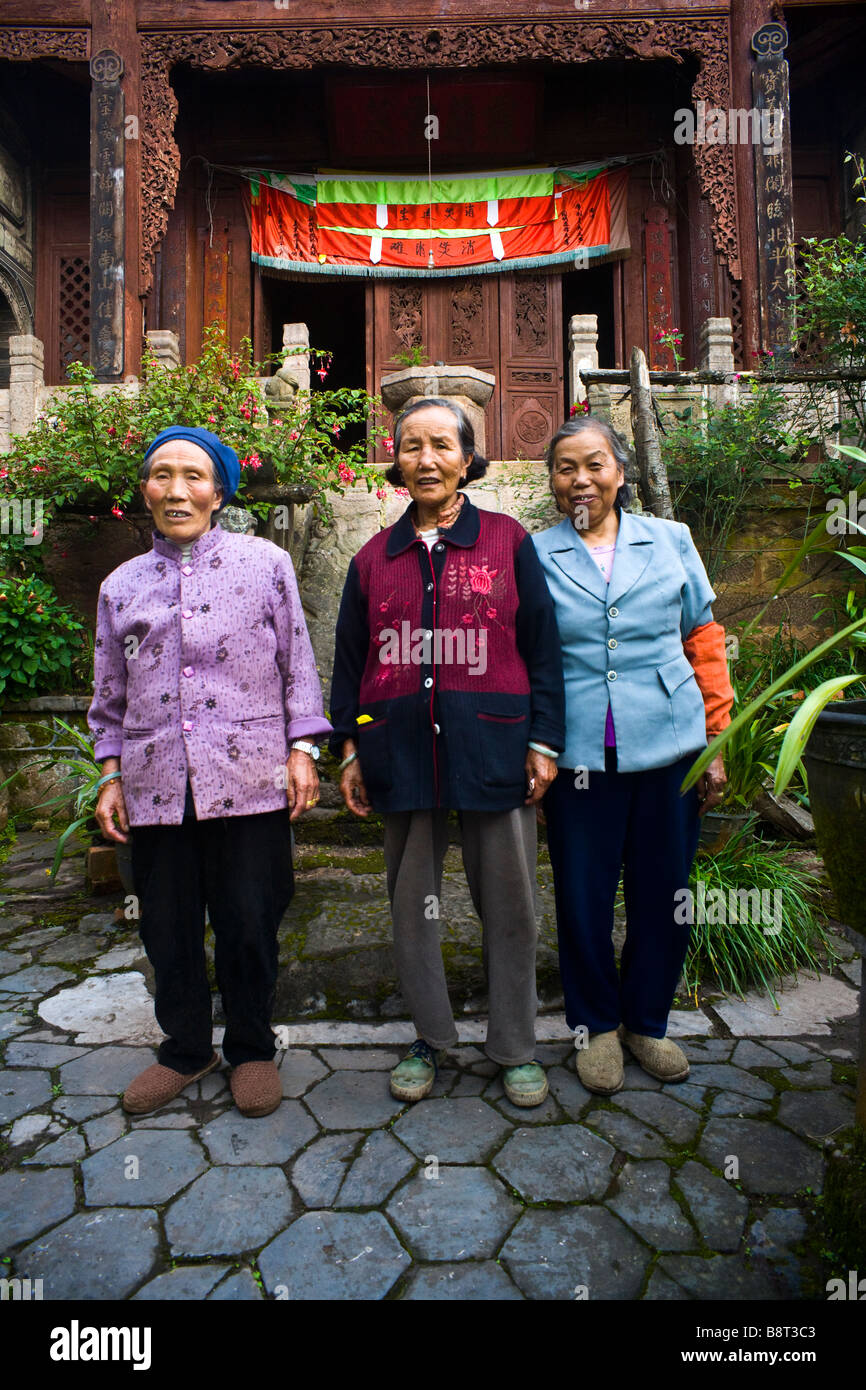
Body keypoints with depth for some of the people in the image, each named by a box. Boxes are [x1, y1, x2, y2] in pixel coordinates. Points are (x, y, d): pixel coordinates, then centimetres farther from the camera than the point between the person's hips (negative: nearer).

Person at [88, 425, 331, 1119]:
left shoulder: (265, 562, 4)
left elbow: (297, 663, 4)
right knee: (168, 929, 11)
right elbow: (111, 694, 17)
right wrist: (111, 775, 12)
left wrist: (302, 749, -3)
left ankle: (252, 1049, 30)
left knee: (249, 924, 6)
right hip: (156, 786, 3)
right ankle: (186, 1049, 35)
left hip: (249, 780, -3)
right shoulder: (122, 585, 12)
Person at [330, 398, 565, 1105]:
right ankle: (431, 1038, 31)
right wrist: (347, 749, 8)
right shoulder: (373, 558, 10)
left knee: (509, 902, 6)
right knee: (412, 899, 11)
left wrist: (544, 741, -3)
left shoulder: (509, 541, 4)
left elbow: (542, 646, 3)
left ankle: (516, 1048, 26)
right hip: (403, 750, 3)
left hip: (493, 747, -2)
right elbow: (349, 660, 13)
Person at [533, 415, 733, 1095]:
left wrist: (717, 745, 7)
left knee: (665, 896, 11)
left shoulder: (672, 541, 7)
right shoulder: (534, 556, 4)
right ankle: (597, 1025, 33)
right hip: (579, 756, -1)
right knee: (584, 899, 8)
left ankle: (647, 1021, 36)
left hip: (670, 750, 2)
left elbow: (704, 645, 9)